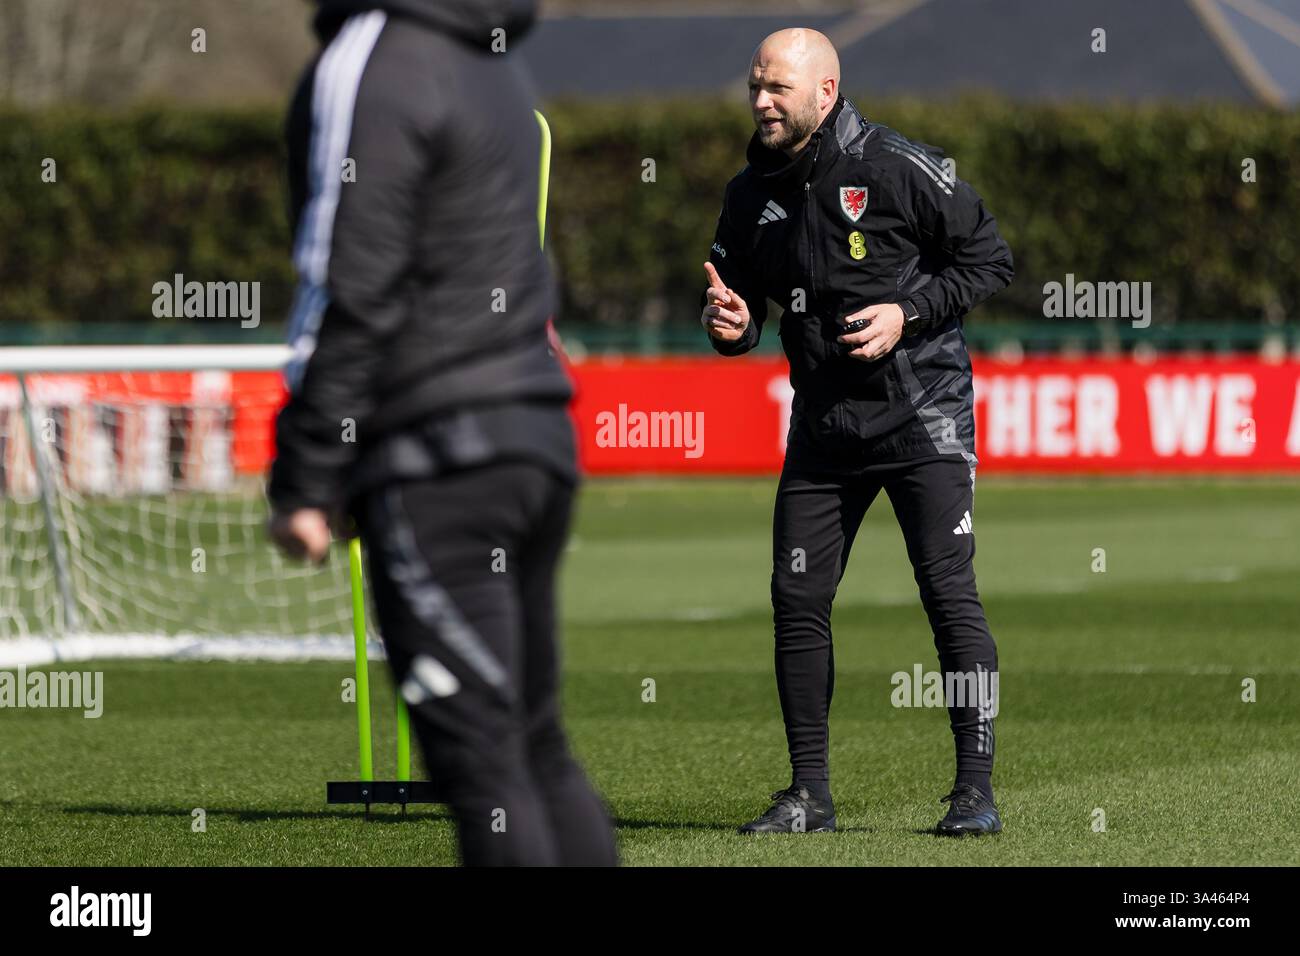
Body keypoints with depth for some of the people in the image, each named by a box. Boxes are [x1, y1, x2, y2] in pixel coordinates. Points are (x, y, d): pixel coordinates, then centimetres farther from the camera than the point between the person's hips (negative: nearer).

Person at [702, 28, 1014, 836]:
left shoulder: (898, 167, -10)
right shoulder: (752, 194, 6)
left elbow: (990, 258, -5)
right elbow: (740, 298, 17)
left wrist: (907, 313, -15)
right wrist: (733, 323, -7)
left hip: (923, 412, -6)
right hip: (824, 421, 6)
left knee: (950, 594, -9)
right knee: (797, 597, 2)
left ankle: (977, 790, -5)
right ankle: (810, 793, 11)